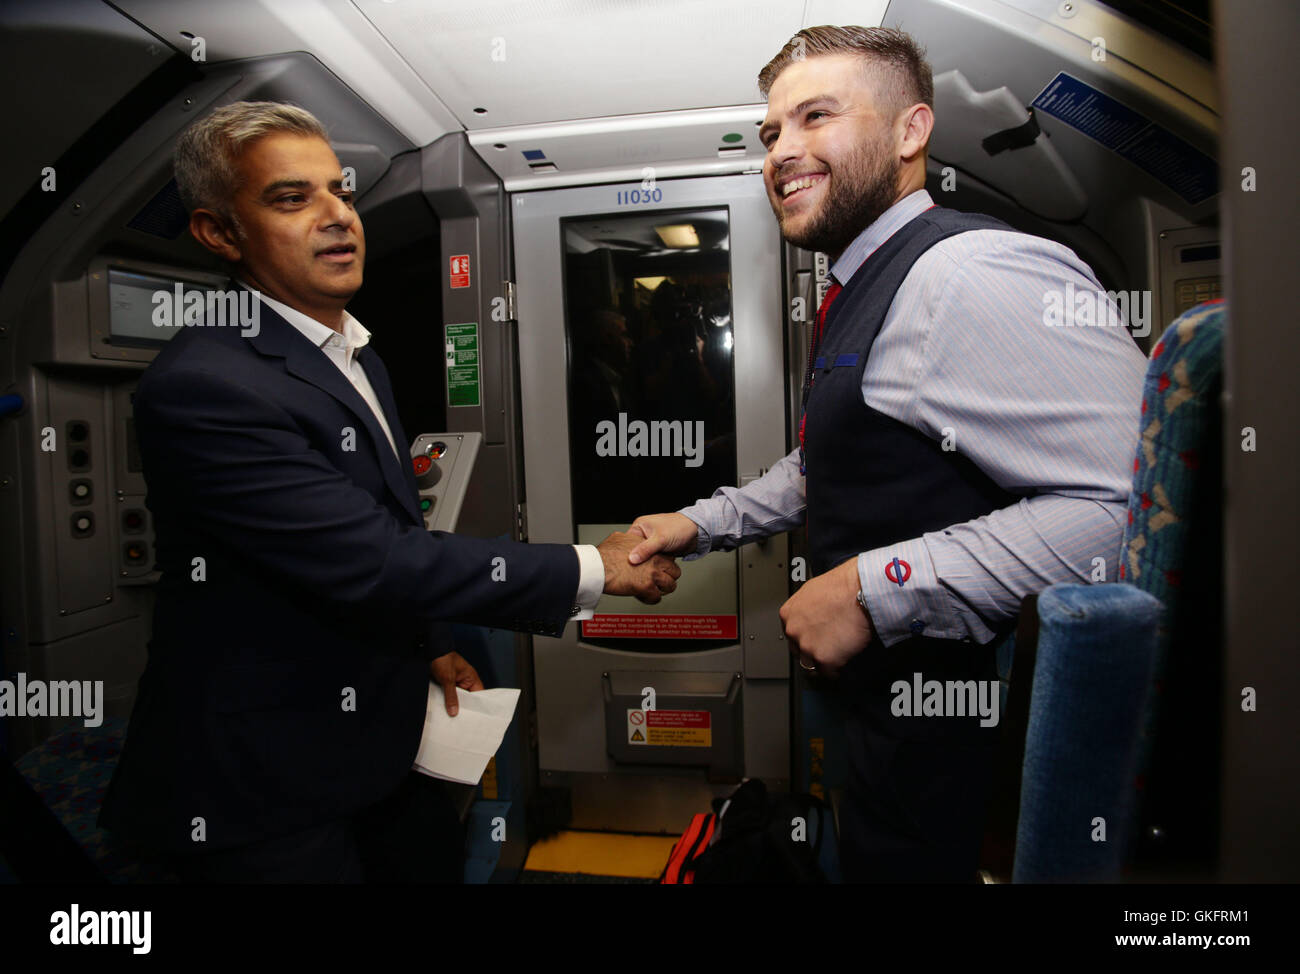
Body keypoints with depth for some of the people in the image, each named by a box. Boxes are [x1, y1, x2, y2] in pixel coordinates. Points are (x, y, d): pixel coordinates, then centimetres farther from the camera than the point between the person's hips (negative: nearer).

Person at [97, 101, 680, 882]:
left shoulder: (358, 356, 8)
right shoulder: (203, 387, -24)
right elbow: (371, 563, -28)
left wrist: (428, 644, 11)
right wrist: (594, 570, -23)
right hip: (263, 791, -8)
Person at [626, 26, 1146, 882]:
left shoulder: (973, 275, -23)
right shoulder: (866, 293, 11)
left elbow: (1133, 504, -33)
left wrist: (876, 588, -29)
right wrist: (701, 524, 15)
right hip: (883, 692, 10)